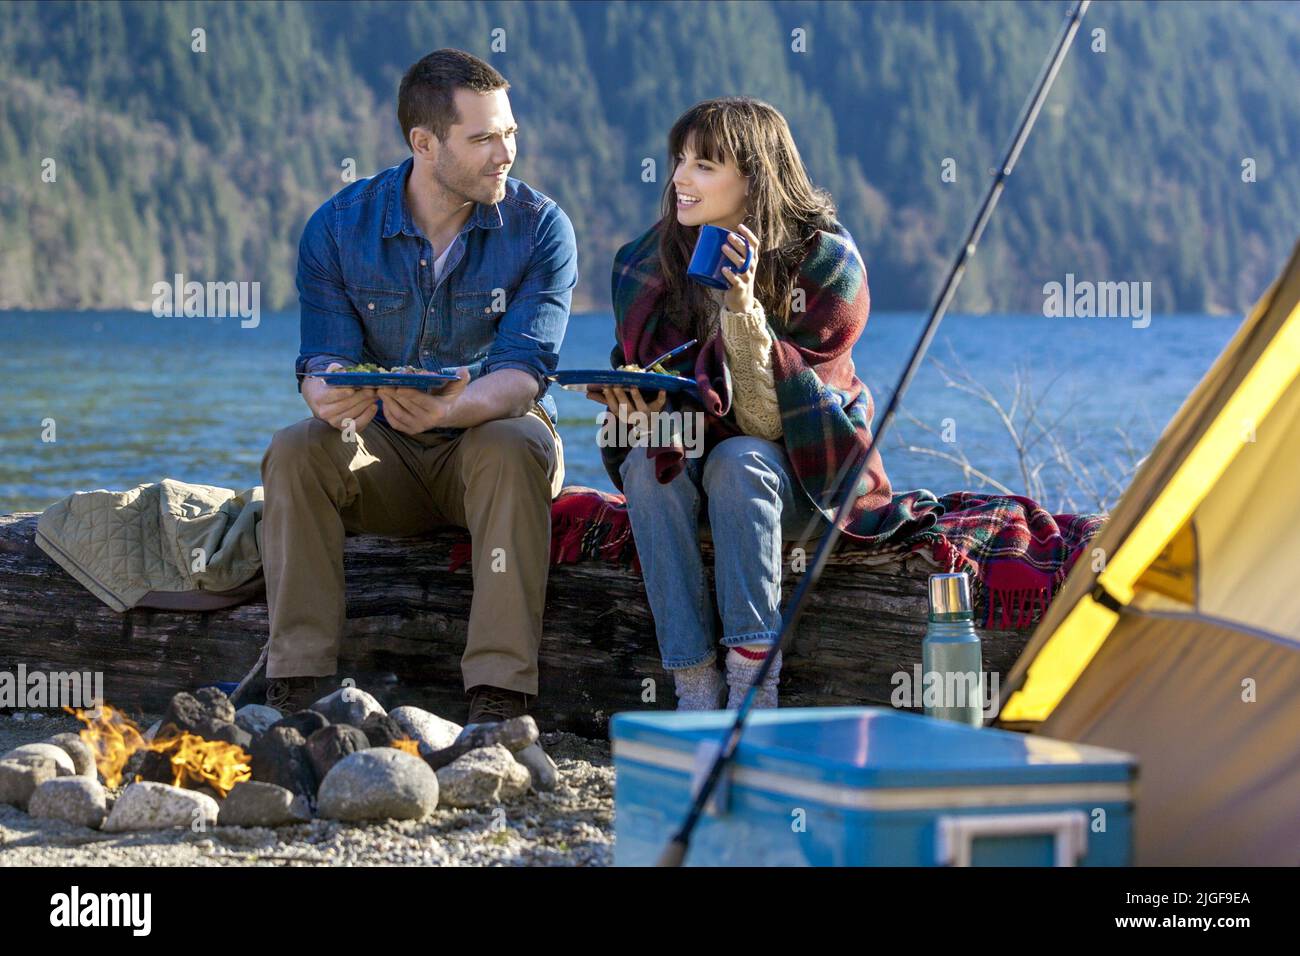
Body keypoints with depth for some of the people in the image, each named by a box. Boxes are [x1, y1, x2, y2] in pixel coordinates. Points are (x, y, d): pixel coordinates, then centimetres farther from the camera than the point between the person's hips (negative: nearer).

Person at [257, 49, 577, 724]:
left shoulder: (539, 227, -10)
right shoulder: (339, 226, -5)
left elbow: (523, 370, -20)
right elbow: (324, 359, -10)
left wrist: (453, 409, -43)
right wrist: (331, 398, -37)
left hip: (490, 439, -2)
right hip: (382, 452, 2)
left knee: (511, 446, -35)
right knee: (296, 450, -27)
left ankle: (499, 701, -37)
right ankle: (295, 691, -27)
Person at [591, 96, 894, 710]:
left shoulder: (824, 261, -16)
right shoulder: (648, 262, -5)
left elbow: (774, 419, -23)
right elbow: (637, 367, 0)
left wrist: (743, 308, -37)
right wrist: (641, 412, -25)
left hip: (802, 476, -3)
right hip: (692, 458, 3)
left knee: (739, 460, -34)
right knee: (648, 464, -29)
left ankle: (754, 686, -35)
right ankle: (694, 692, -31)